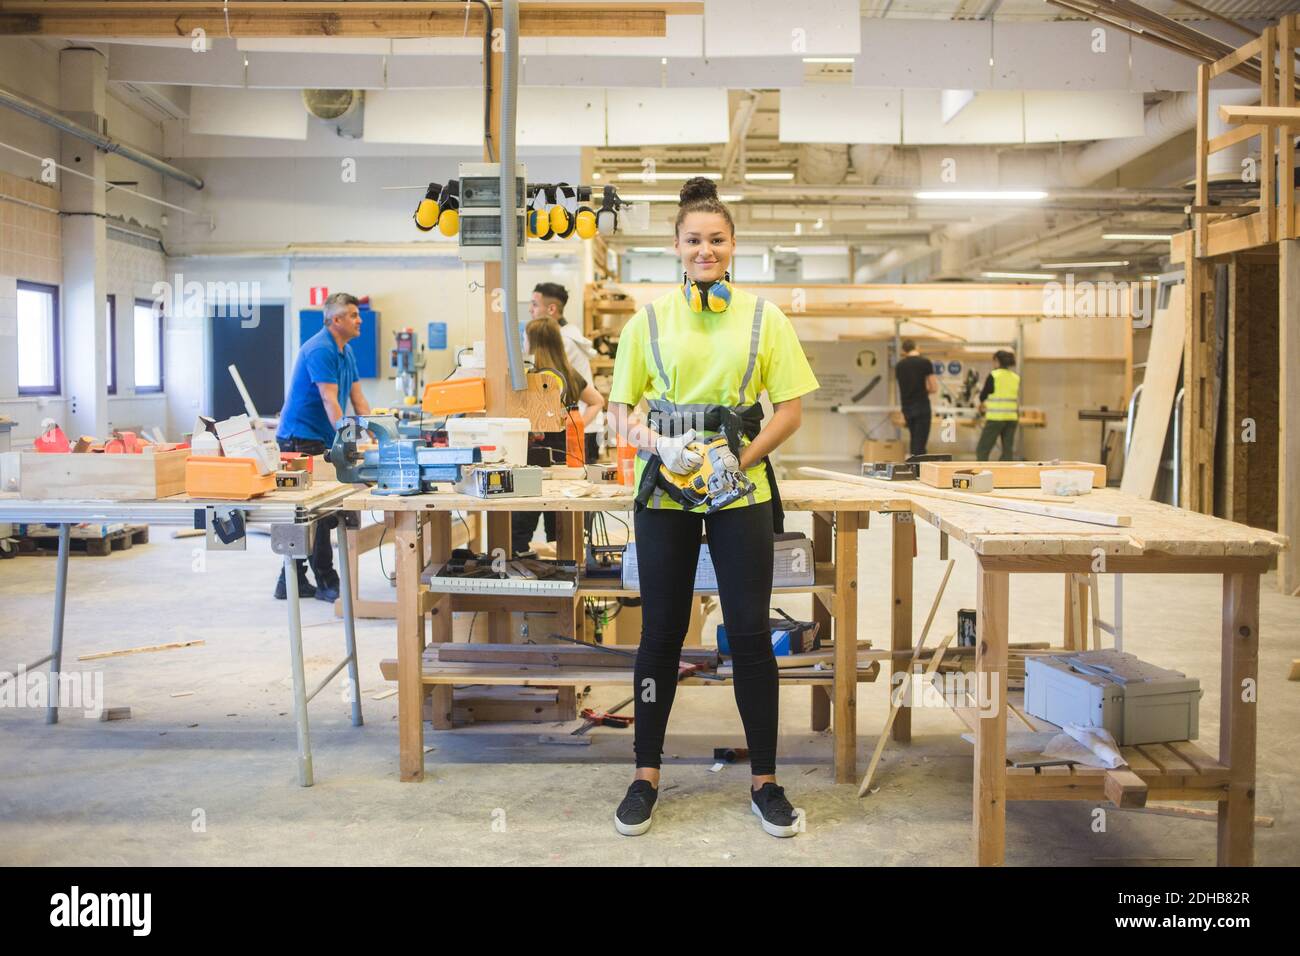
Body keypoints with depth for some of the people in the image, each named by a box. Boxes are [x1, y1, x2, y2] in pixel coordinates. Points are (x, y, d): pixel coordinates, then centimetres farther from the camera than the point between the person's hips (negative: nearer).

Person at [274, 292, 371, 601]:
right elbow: (330, 402, -24)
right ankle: (326, 583, 0)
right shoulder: (319, 350, -17)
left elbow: (357, 398, 12)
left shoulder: (346, 352, 13)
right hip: (300, 438, -10)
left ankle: (291, 582, 17)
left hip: (319, 439, 10)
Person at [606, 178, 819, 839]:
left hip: (741, 493, 0)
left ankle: (764, 780, 16)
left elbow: (790, 410, 3)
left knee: (750, 633, 2)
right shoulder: (650, 319, 4)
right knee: (661, 633, 7)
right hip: (665, 492, 0)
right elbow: (619, 411, 5)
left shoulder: (763, 318, 4)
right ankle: (646, 776, 20)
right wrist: (659, 445, -15)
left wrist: (740, 460, -11)